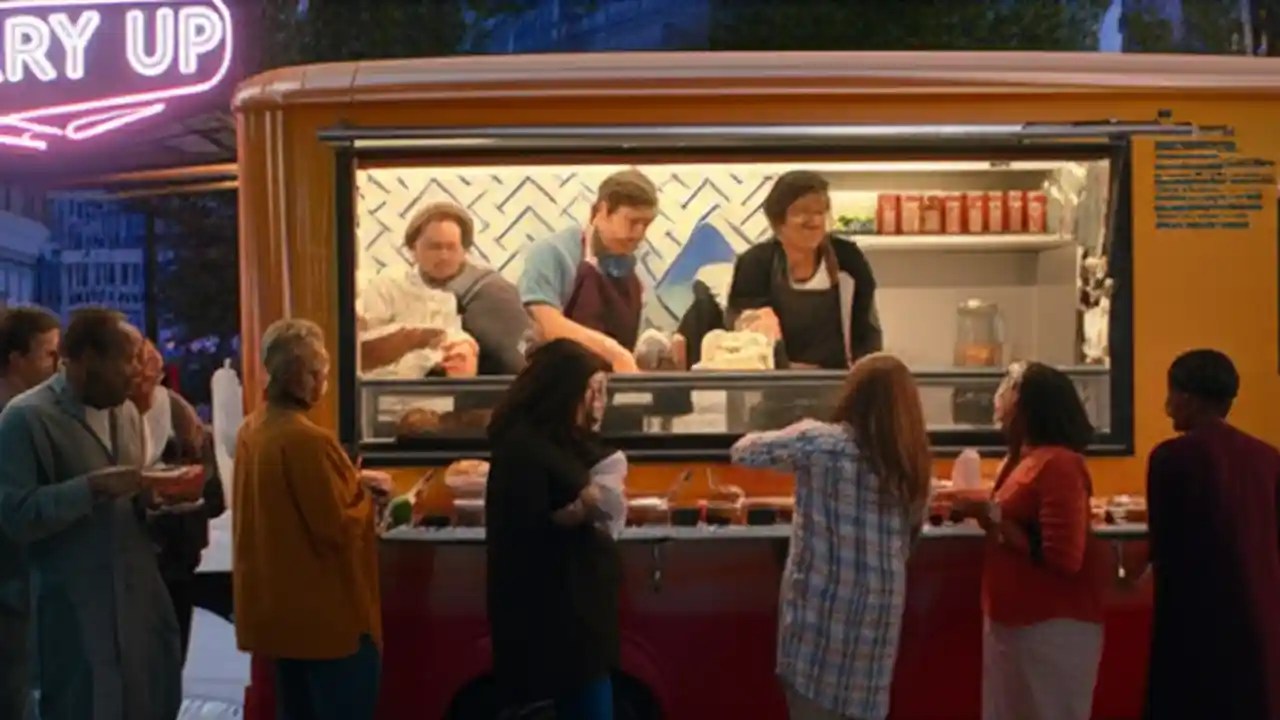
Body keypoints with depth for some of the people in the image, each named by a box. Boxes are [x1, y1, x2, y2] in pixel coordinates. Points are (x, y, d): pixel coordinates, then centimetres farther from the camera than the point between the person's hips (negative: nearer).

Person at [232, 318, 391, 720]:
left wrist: (351, 483, 10)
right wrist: (363, 496, -3)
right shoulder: (307, 440, -24)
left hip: (279, 604, 9)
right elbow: (338, 529, -21)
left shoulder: (252, 429, 4)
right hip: (326, 610, -9)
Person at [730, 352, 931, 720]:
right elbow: (910, 534, 10)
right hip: (880, 608, 4)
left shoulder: (819, 441, -12)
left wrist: (795, 459, 15)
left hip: (822, 604, -4)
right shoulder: (910, 459, 1)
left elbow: (743, 451, -2)